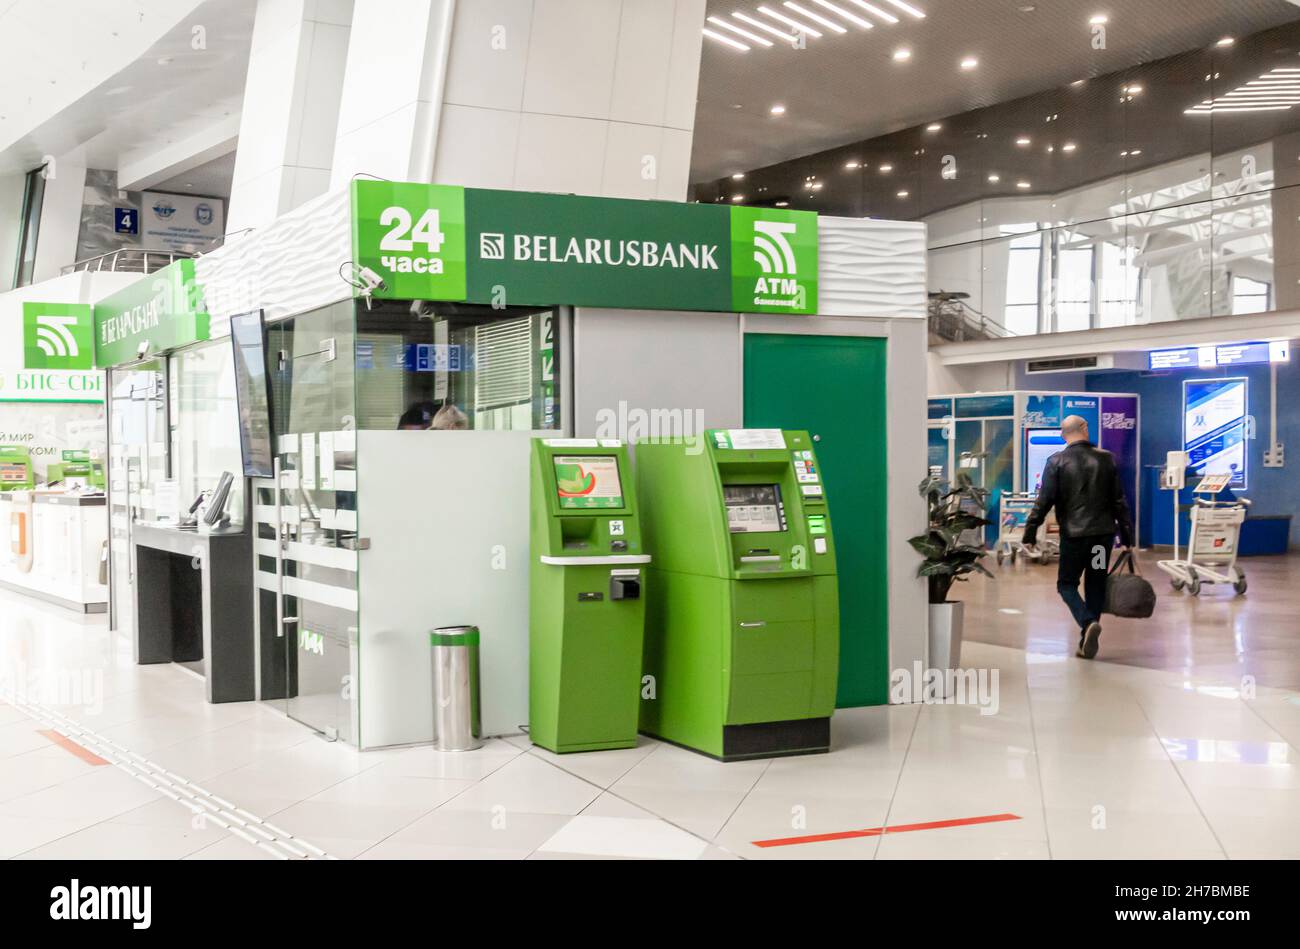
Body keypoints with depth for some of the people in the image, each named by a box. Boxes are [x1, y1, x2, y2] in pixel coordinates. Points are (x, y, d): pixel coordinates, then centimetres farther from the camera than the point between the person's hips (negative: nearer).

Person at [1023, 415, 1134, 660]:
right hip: (1103, 532, 3)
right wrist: (1126, 536, 11)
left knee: (1066, 584, 8)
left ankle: (1089, 623, -18)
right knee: (1096, 585, 12)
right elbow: (1119, 501, 6)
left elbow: (1044, 501, -8)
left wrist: (1030, 533, -2)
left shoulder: (1056, 462, -4)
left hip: (1073, 534, -3)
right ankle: (1087, 643, 12)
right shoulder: (1106, 459, 5)